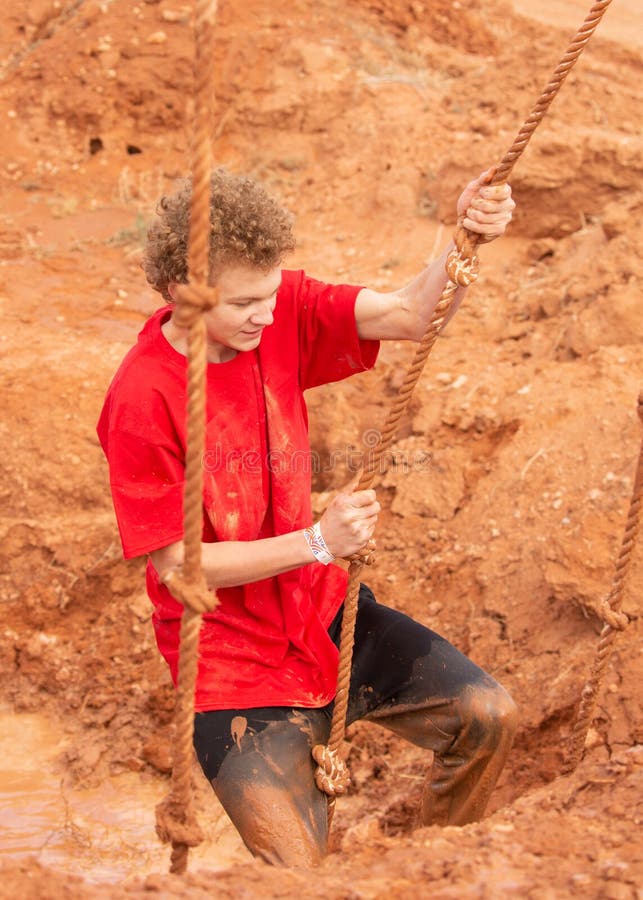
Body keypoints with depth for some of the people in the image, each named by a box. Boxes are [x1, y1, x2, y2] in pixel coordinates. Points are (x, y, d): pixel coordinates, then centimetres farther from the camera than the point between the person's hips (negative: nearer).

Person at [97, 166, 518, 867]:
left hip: (323, 612, 6)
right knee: (298, 868, -13)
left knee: (488, 715, 0)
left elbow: (408, 315, -18)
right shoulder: (141, 401, -24)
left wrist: (467, 239, -38)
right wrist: (317, 542, -26)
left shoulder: (280, 311, -8)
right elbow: (178, 564, -20)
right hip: (232, 659, -6)